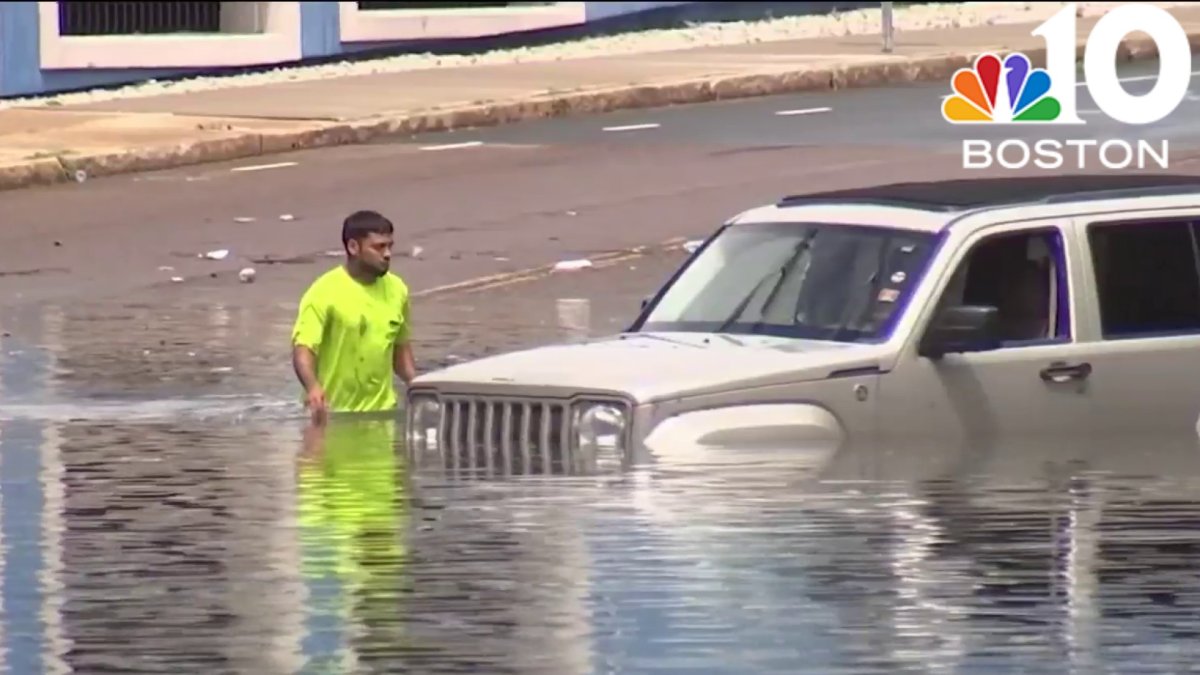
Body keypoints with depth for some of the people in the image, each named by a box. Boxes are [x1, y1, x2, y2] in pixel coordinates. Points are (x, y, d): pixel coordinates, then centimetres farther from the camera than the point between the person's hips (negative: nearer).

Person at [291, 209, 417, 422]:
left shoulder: (396, 289, 6)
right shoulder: (325, 292, -13)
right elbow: (303, 350, -21)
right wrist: (313, 387, -40)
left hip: (383, 413, 5)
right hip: (335, 414, -5)